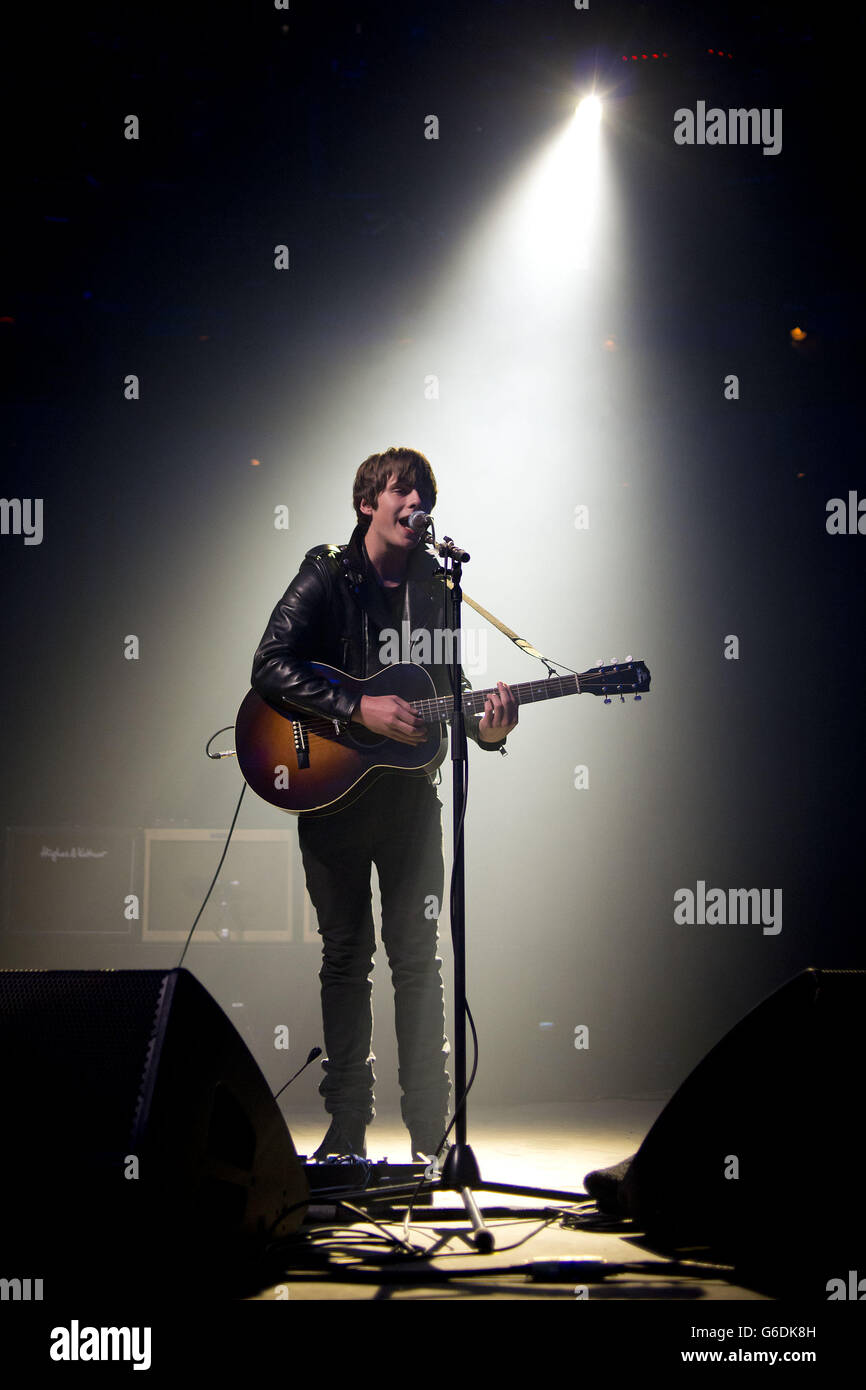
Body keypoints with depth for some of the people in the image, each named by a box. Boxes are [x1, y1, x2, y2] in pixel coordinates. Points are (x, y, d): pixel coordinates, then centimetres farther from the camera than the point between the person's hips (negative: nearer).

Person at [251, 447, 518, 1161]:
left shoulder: (436, 586, 8)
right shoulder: (327, 575, -4)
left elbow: (447, 690, 12)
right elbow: (271, 666, -14)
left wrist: (484, 728, -9)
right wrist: (359, 708, -23)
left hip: (409, 788, 3)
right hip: (332, 787, -3)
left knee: (418, 954, 2)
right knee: (347, 953, 4)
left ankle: (430, 1129, 7)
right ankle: (347, 1126, 11)